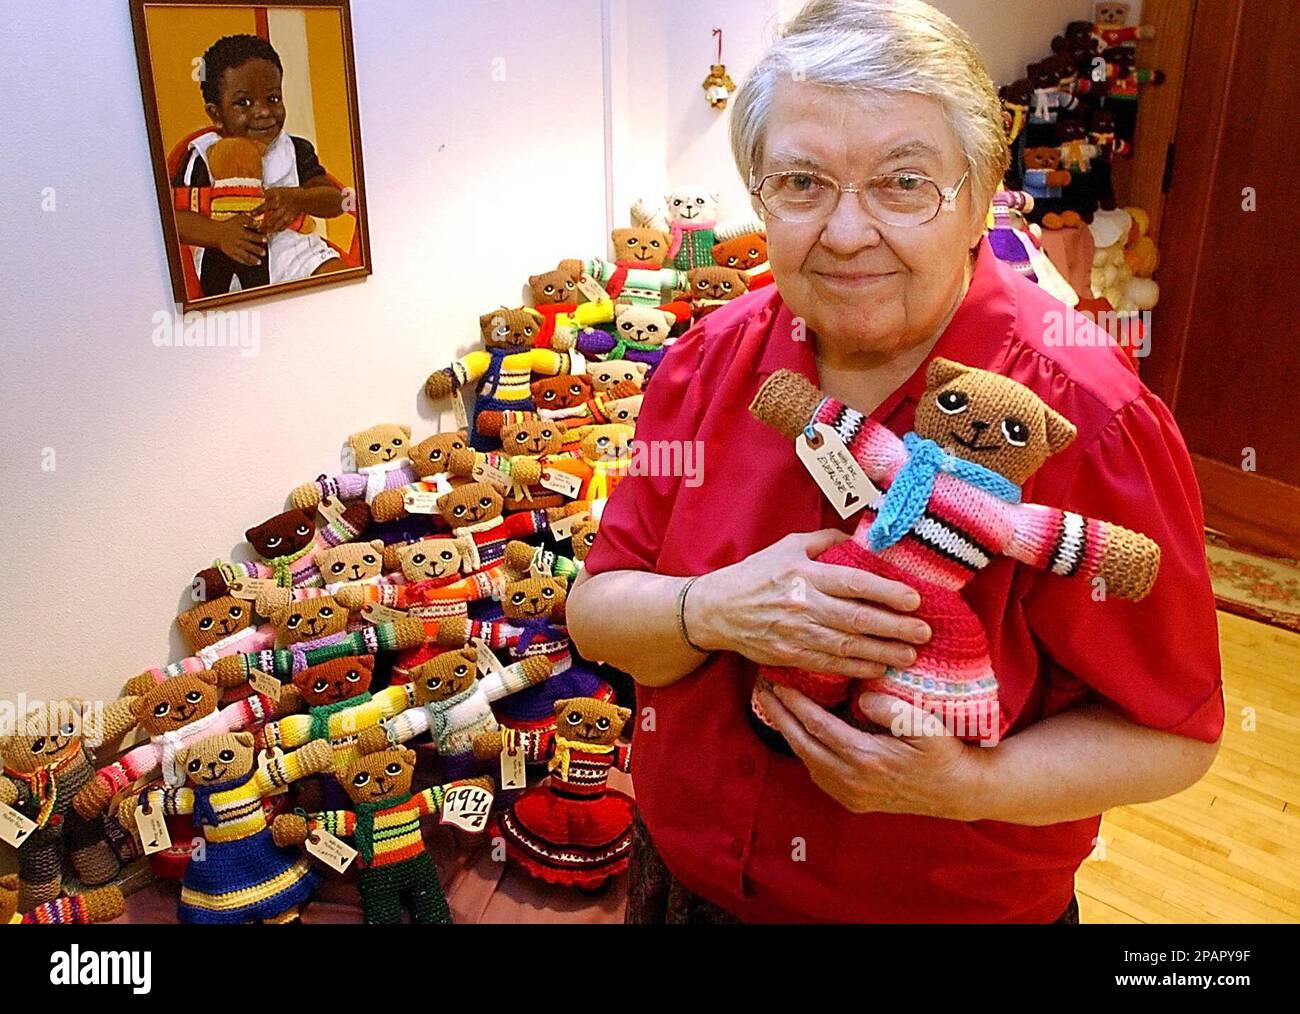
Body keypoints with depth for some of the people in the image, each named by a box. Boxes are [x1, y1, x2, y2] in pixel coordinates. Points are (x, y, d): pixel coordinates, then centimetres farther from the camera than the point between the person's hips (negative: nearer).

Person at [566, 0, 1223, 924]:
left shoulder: (1085, 421, -23)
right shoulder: (713, 361, -11)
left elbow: (1174, 733, -15)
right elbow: (594, 612, -8)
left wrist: (973, 784, -31)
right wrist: (714, 611, -28)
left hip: (964, 902, -3)